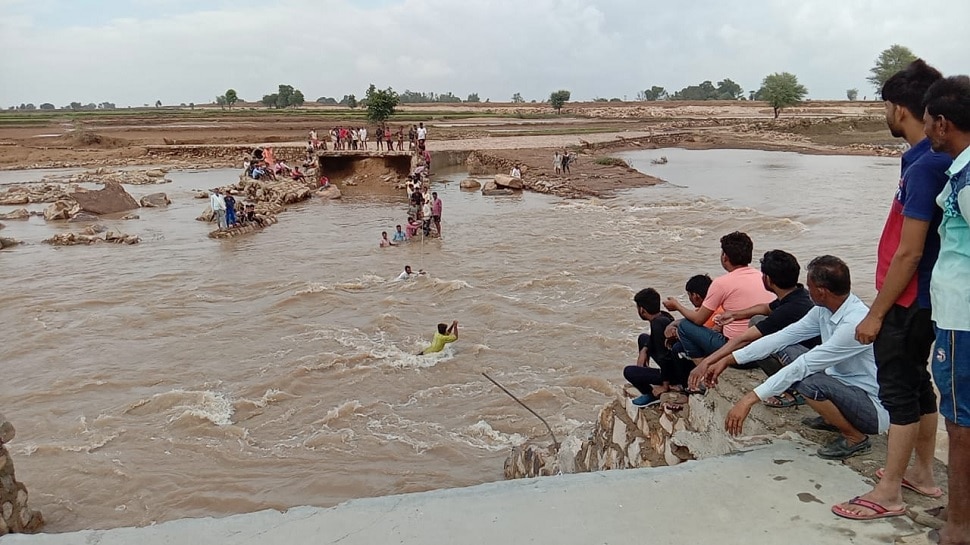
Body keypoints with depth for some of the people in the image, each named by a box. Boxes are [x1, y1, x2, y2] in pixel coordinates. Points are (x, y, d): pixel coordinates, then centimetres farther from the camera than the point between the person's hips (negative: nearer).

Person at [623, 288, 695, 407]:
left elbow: (665, 356, -27)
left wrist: (665, 386, -18)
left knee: (628, 372, -10)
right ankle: (645, 382, 31)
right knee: (643, 338, 23)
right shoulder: (663, 316, 1)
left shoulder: (658, 324, -26)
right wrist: (644, 350, 6)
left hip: (679, 375, -10)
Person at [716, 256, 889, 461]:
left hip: (876, 407, -8)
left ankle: (855, 437, -6)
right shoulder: (824, 311, -4)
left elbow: (804, 366, -31)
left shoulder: (855, 323, -29)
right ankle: (833, 418, 17)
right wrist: (728, 359, -4)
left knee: (809, 382, -31)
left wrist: (750, 399, -30)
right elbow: (781, 337, 0)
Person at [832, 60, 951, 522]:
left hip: (907, 300, -9)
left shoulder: (924, 167, -22)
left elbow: (908, 253, -23)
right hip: (922, 297, 9)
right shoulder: (939, 159, 7)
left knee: (899, 390, -1)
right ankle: (922, 473, 32)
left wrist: (876, 313, -17)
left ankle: (888, 492, 11)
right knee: (916, 383, 18)